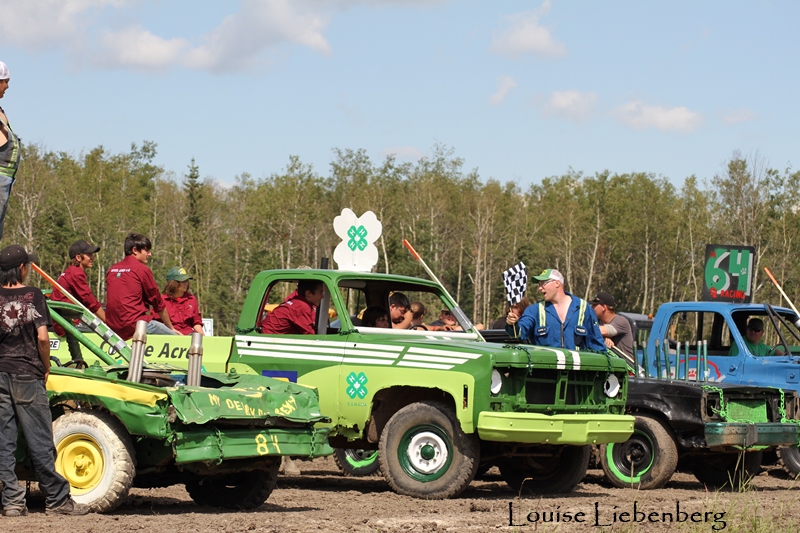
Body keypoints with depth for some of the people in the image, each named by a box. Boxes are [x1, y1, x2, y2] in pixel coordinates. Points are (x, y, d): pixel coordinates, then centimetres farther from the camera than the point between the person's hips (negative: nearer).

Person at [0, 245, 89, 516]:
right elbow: (42, 337, -11)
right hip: (27, 375, -3)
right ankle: (57, 499, 7)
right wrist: (46, 368, 3)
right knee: (40, 442, 2)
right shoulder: (33, 296, -5)